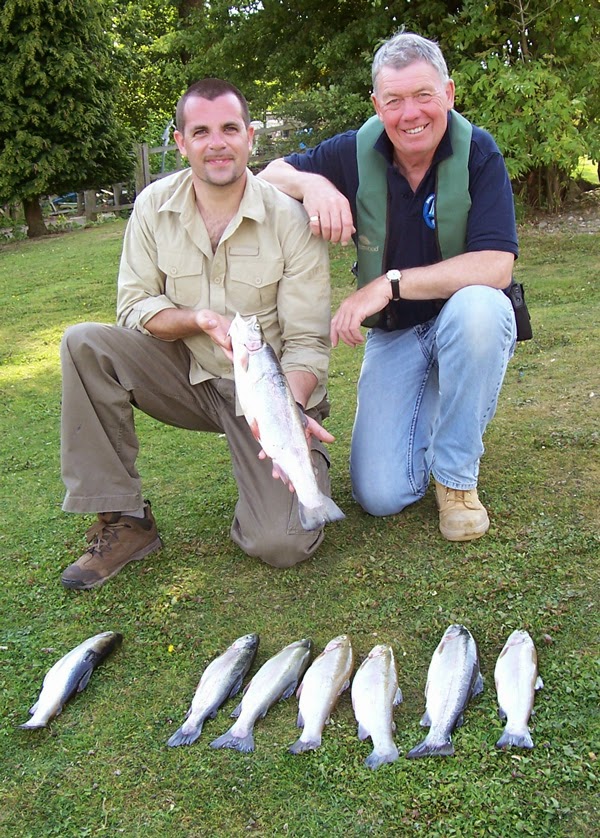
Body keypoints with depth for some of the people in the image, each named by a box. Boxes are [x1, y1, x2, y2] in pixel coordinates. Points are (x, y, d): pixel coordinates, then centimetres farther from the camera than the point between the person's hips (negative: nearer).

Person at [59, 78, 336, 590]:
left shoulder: (290, 220, -14)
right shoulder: (155, 206, -3)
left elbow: (307, 342, -13)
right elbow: (133, 306, -1)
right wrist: (198, 319, -21)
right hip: (189, 376, 4)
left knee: (282, 544, -21)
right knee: (84, 344, -21)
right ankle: (123, 520, -11)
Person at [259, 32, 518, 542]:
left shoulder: (478, 153, -15)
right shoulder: (356, 153, -8)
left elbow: (496, 267, -26)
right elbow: (270, 175, 0)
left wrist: (391, 283, -28)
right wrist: (312, 183, -23)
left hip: (469, 326, -1)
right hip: (394, 336, 1)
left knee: (478, 305, -40)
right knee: (381, 495, -12)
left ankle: (457, 477, -18)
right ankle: (425, 413, 22)